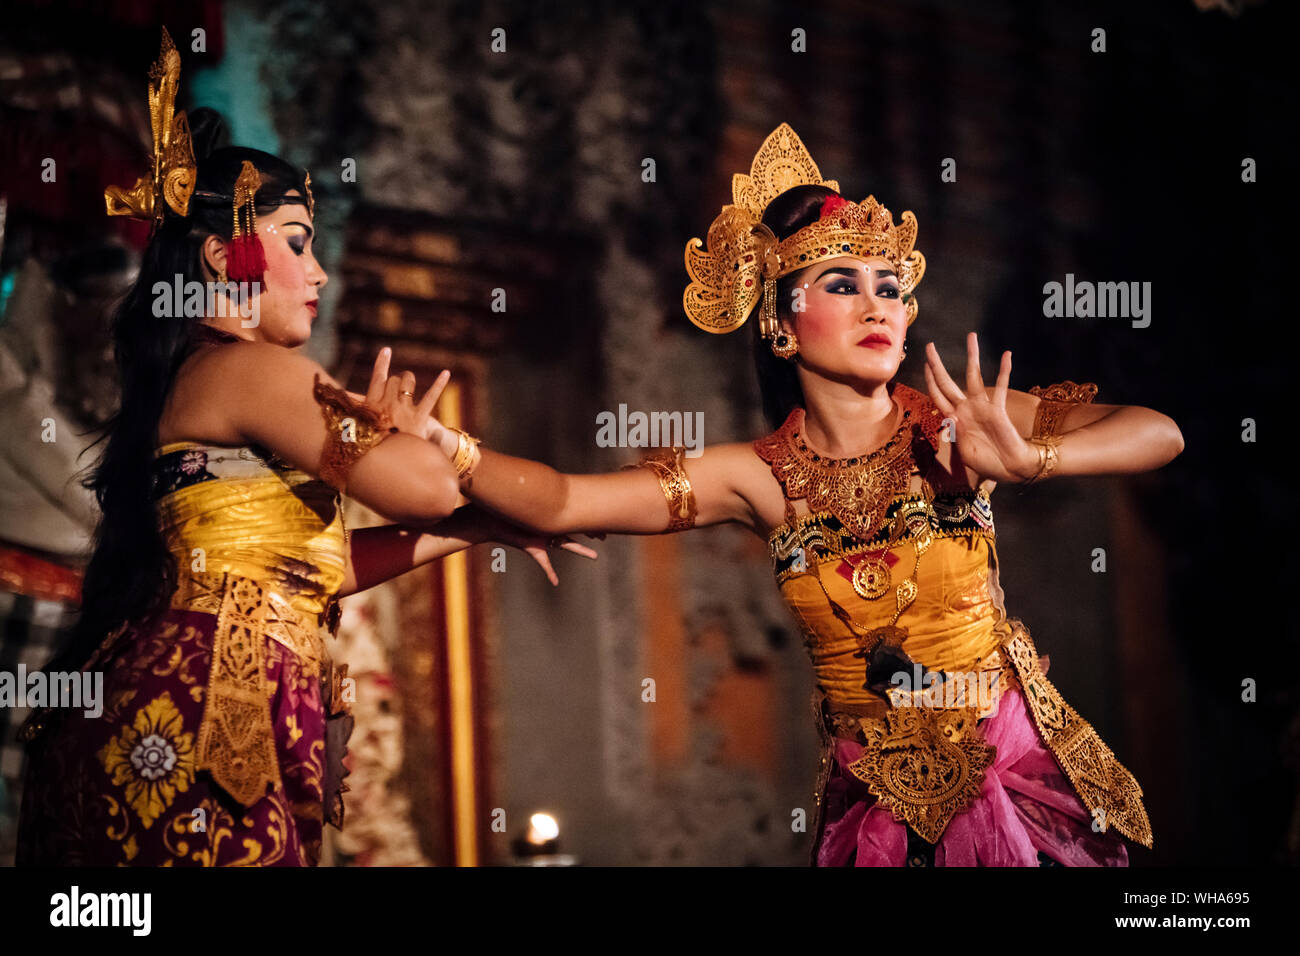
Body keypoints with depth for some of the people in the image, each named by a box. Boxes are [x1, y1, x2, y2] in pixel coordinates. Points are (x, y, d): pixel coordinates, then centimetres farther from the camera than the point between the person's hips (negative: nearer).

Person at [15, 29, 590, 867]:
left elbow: (306, 563, 22)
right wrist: (401, 427, 14)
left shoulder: (188, 382, 23)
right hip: (199, 726, -10)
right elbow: (430, 490, -9)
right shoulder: (258, 371, -7)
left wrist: (481, 528, 23)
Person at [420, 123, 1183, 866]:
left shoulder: (956, 426, -10)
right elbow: (559, 504, -13)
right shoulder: (763, 478, -7)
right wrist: (440, 444, -28)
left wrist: (1026, 461, -34)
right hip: (876, 812, 1)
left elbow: (1161, 435, -17)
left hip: (1024, 782, -1)